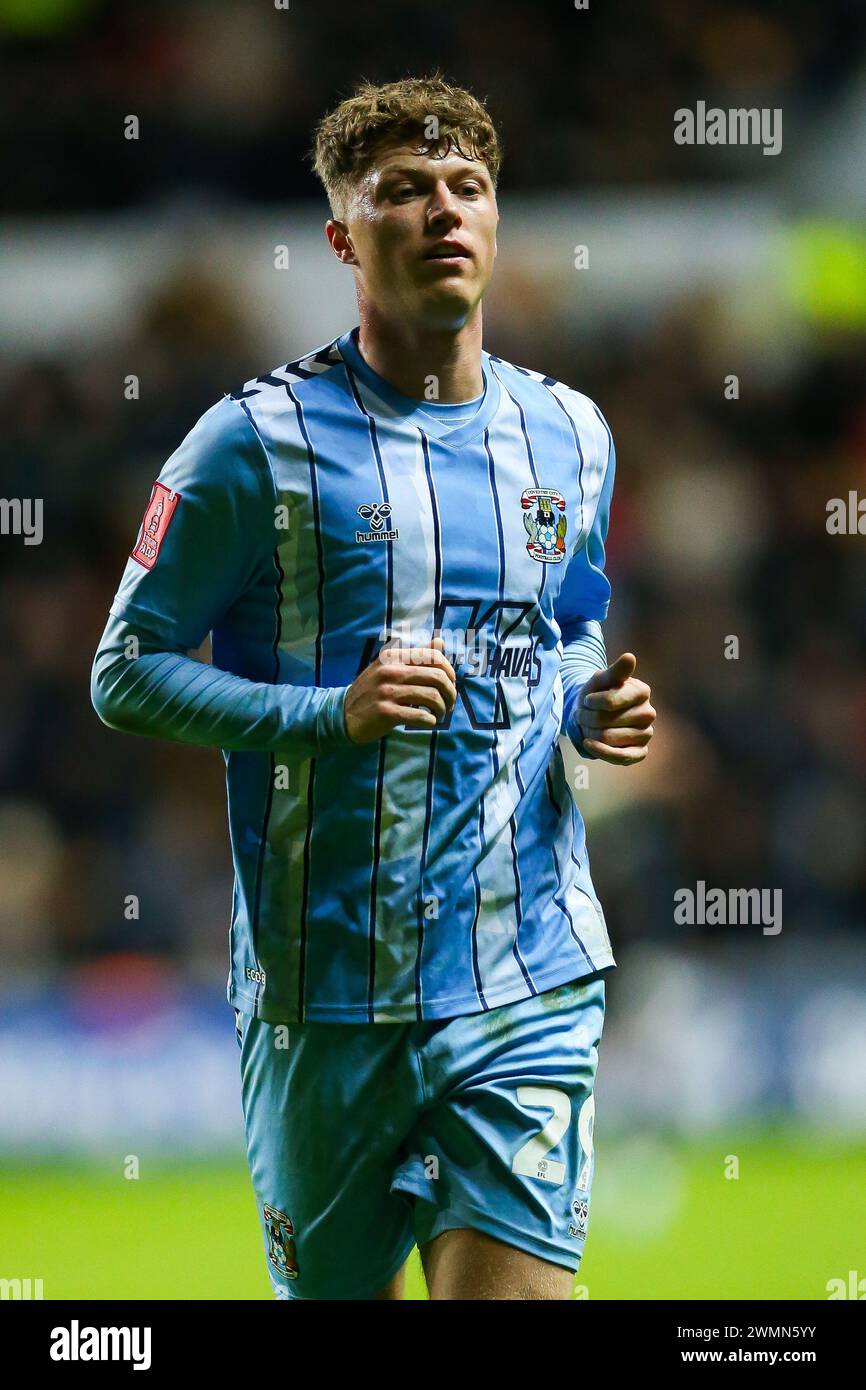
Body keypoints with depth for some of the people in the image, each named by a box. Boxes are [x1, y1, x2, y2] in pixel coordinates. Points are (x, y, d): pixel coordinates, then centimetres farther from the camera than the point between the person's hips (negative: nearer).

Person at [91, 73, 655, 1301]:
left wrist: (594, 706, 4)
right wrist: (334, 714, -17)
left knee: (512, 1286, -13)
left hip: (527, 979, 3)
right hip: (324, 985, -2)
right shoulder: (261, 440, -4)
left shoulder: (570, 438, 11)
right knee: (337, 1290, 9)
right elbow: (128, 672, -3)